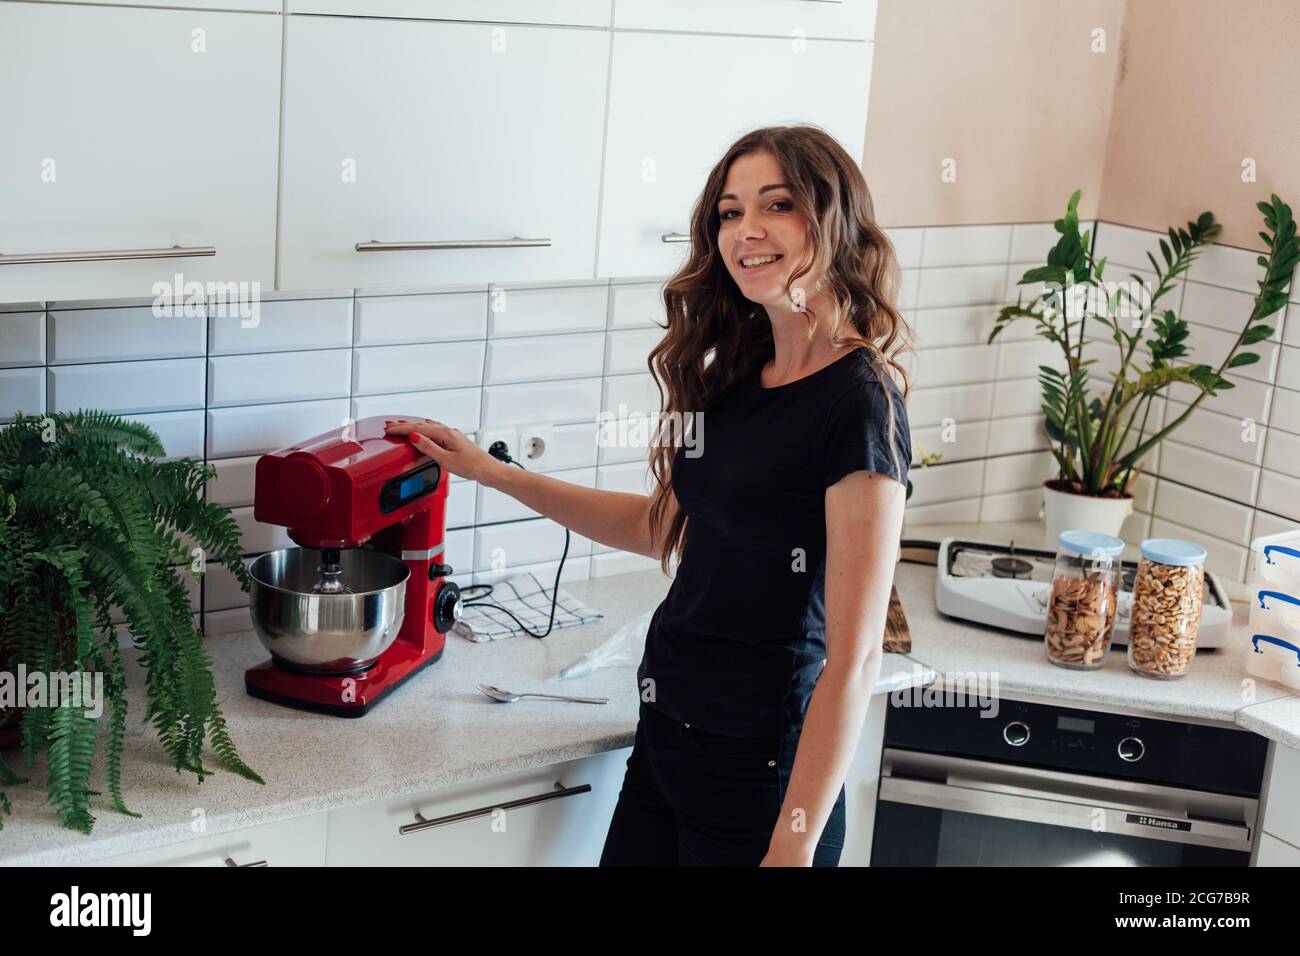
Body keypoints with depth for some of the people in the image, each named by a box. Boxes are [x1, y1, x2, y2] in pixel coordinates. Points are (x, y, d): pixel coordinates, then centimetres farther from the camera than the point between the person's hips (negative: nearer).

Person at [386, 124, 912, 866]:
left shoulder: (860, 403, -19)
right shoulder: (735, 374, 4)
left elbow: (855, 657, -19)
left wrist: (793, 846, -19)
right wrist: (493, 473, 16)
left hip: (759, 774, -7)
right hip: (666, 740, 7)